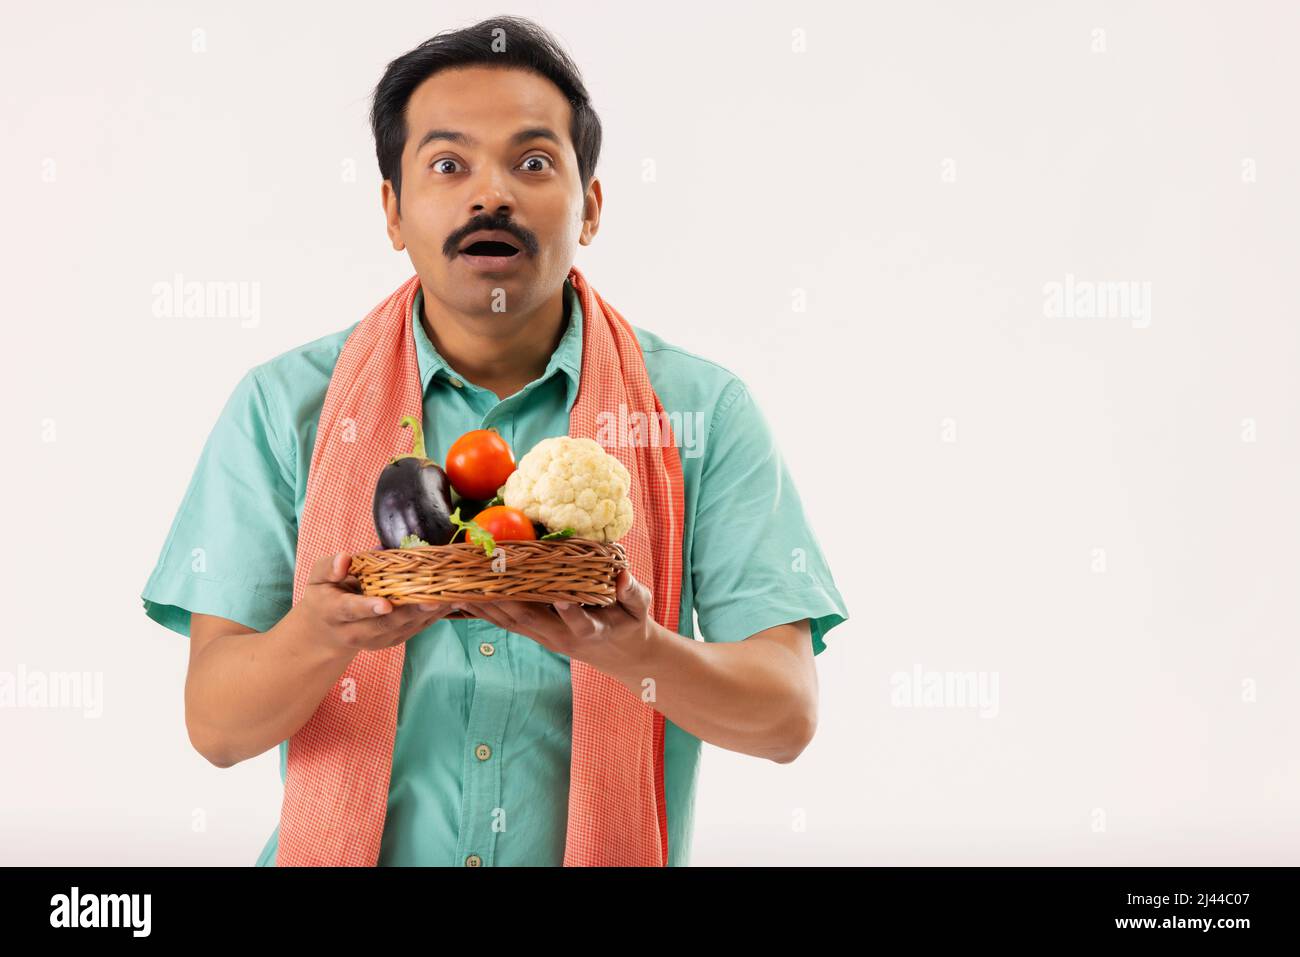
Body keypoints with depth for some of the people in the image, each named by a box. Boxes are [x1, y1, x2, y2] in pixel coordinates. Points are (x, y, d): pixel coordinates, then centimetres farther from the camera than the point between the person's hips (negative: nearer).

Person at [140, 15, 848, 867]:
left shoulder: (705, 410, 2)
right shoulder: (283, 406, 3)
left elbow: (787, 715, -3)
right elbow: (217, 727, -2)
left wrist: (633, 653, -21)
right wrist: (318, 637, -21)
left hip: (608, 852, -1)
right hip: (344, 846, 1)